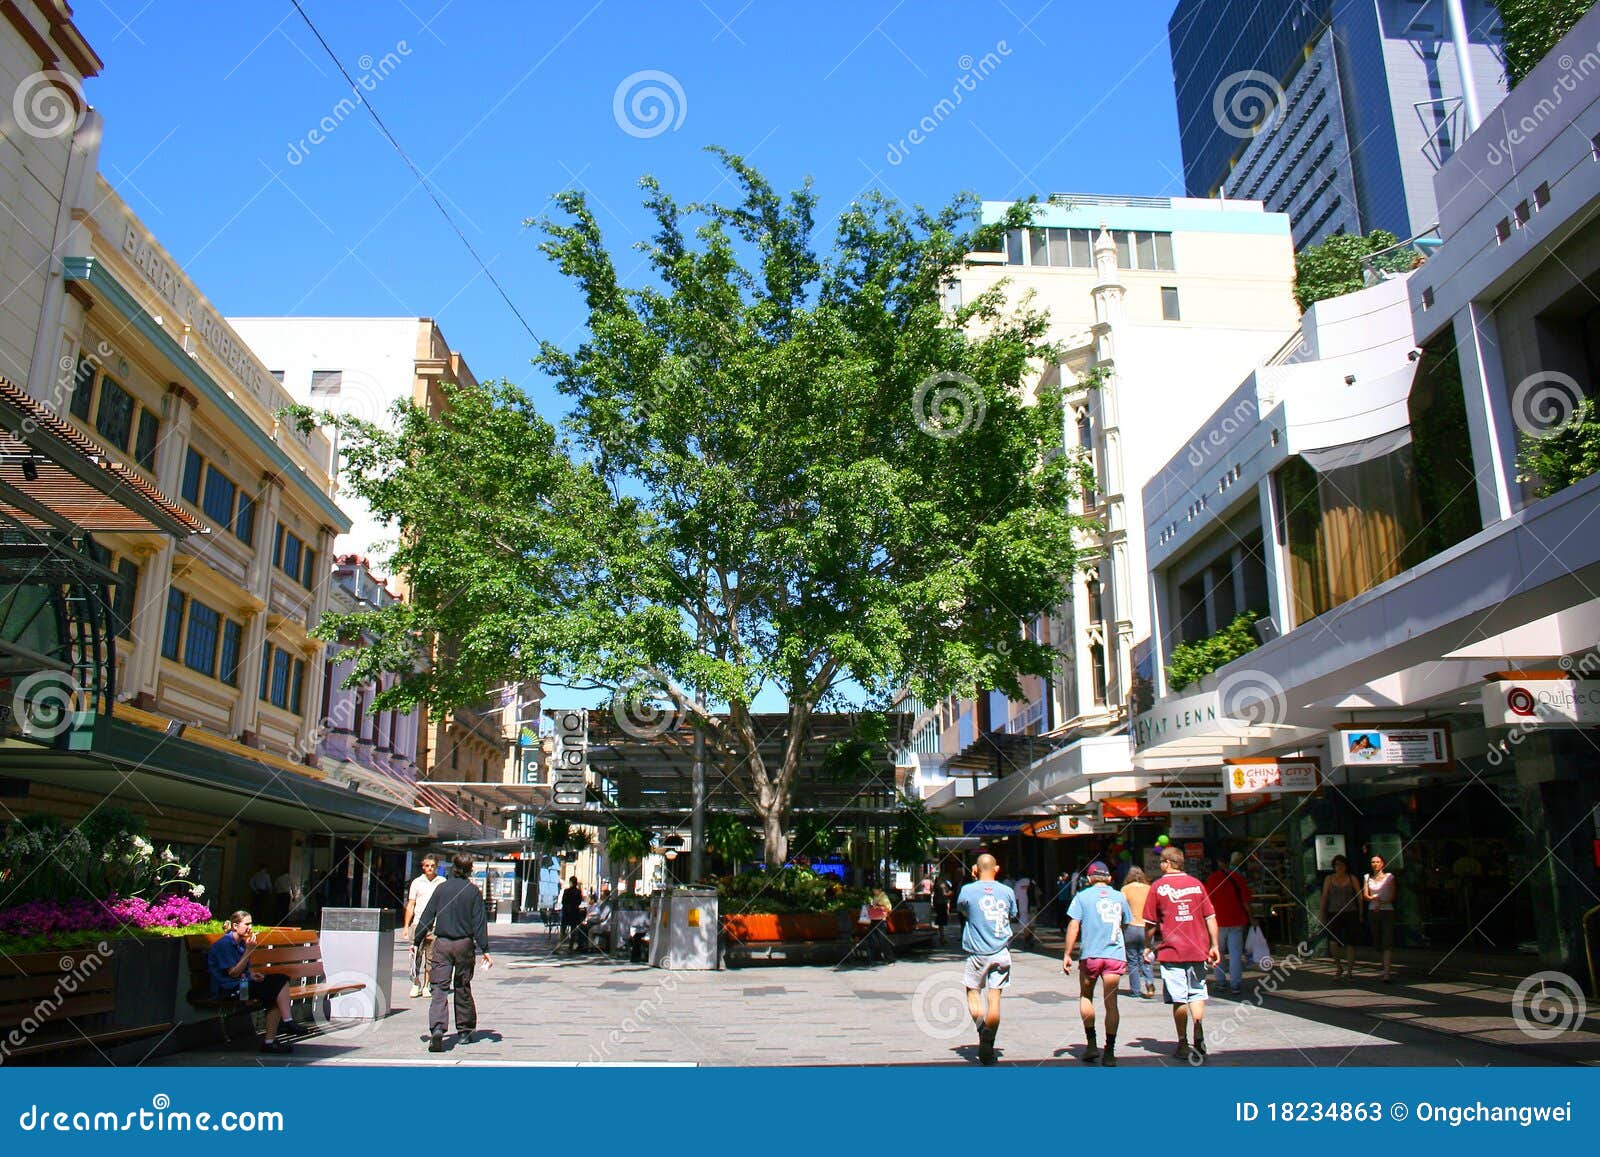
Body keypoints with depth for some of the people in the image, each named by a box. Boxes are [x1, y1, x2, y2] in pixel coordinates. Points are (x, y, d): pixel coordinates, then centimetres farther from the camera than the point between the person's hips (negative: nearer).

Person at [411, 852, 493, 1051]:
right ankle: (464, 1031, 21)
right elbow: (479, 923, -4)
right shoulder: (473, 891, -3)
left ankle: (437, 1028, -21)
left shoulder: (441, 888, 2)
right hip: (464, 944, 0)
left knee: (440, 988, -2)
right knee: (462, 989, 13)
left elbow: (427, 917, 3)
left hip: (441, 944, 0)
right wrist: (484, 949, -2)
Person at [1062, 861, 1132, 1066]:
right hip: (1116, 956, 2)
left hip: (1091, 955, -1)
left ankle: (1091, 1044, 12)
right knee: (1111, 1002, 3)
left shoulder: (1083, 896, 2)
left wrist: (1067, 954, -1)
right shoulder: (1120, 897, 10)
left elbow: (1073, 926, -4)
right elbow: (1127, 925, 20)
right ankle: (1109, 1052, -1)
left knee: (1085, 997, 17)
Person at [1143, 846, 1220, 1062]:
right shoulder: (1196, 884, 4)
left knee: (1179, 999, 4)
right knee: (1197, 993, 11)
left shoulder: (1158, 886, -3)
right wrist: (1214, 946, 11)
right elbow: (1211, 918, 5)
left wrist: (1149, 947, 12)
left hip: (1171, 950, -3)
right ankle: (1199, 1037, -3)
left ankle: (1183, 1045, 9)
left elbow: (1150, 924, -1)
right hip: (1198, 950, 3)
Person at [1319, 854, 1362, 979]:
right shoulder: (1329, 879, 4)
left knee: (1350, 943, 1)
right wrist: (1322, 916, 2)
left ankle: (1350, 971, 13)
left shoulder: (1352, 879, 3)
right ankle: (1338, 968, 5)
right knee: (1333, 942, -16)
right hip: (1334, 914, 0)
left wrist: (1361, 914, -1)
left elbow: (1360, 897, 6)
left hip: (1350, 914, 0)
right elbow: (1324, 898, 5)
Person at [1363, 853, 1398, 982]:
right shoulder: (1368, 877, 12)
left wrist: (1381, 902, -18)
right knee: (1378, 943, 6)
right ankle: (1389, 968, 23)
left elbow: (1392, 896, -2)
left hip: (1387, 911, -4)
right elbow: (1365, 895, 6)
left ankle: (1387, 973, -19)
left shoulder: (1389, 876, 2)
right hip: (1372, 912, 4)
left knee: (1387, 942, -13)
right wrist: (1373, 897, -15)